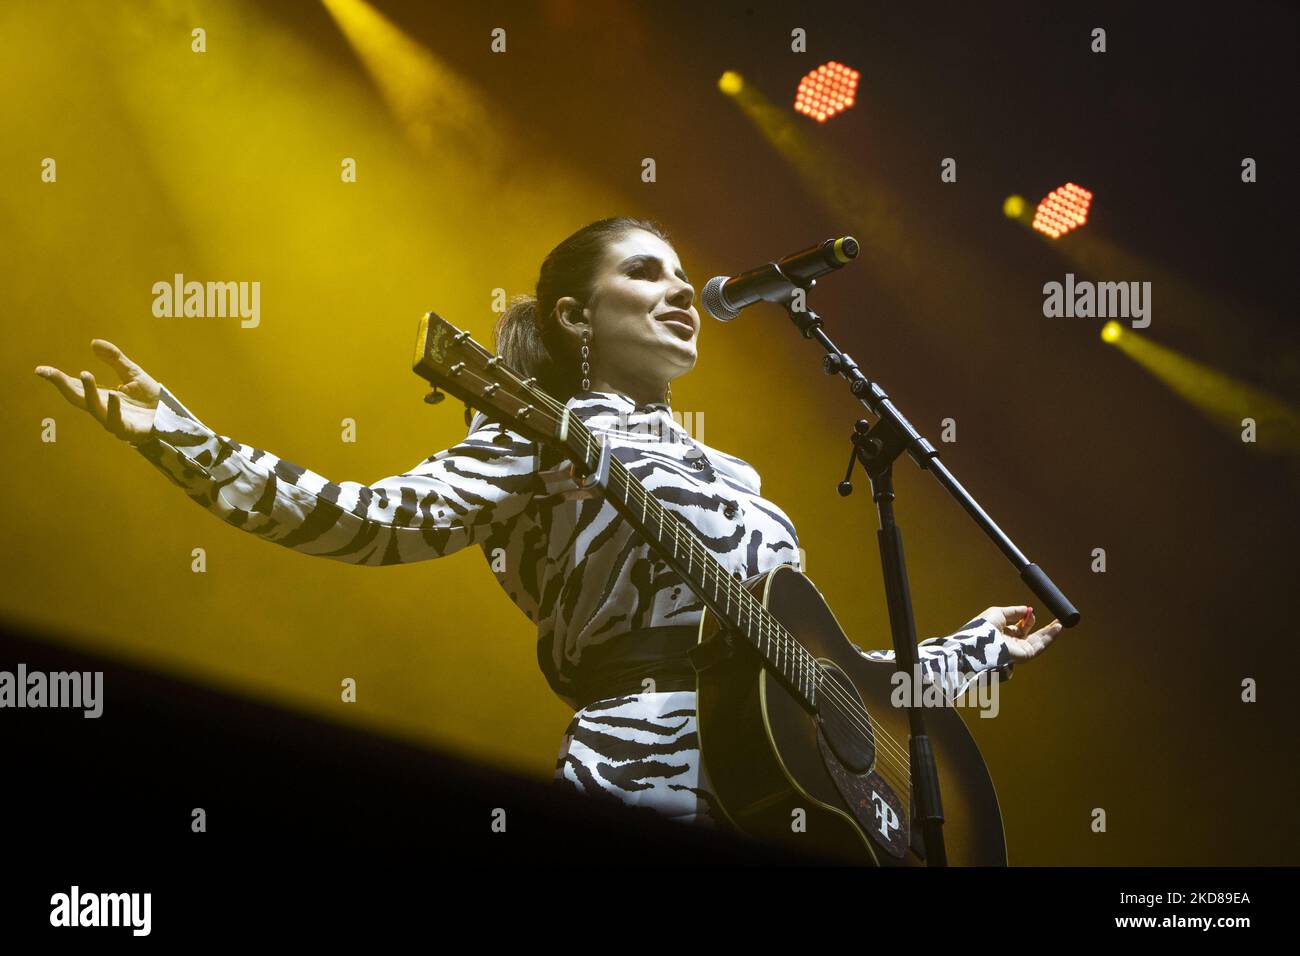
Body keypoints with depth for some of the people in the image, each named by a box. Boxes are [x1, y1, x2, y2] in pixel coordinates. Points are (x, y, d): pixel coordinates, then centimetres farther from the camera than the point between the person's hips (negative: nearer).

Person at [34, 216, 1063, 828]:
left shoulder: (728, 474, 25)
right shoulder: (542, 436, 4)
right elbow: (379, 520, -10)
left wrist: (975, 649, 34)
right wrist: (179, 440, -20)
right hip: (650, 786, -7)